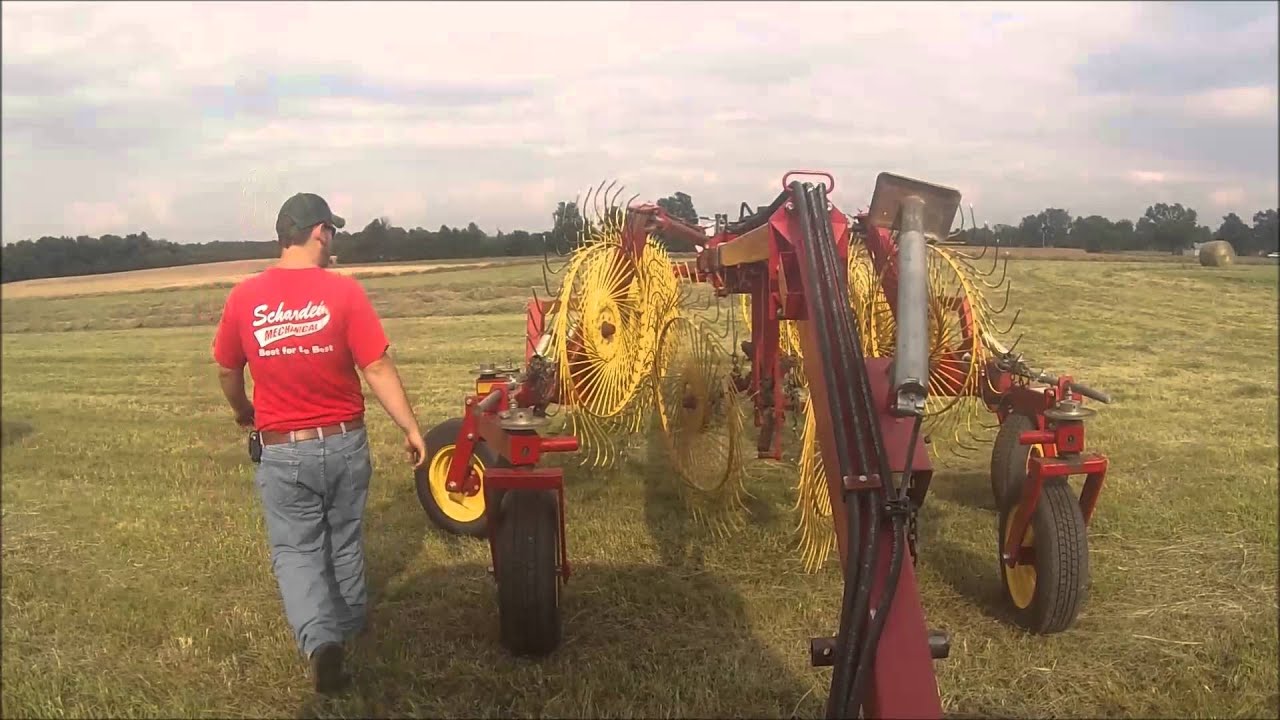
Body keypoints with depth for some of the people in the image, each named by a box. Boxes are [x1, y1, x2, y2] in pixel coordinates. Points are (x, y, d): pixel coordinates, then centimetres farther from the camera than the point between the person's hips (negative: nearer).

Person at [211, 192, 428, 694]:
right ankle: (349, 627, 37)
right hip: (344, 443, 0)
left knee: (296, 551, 10)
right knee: (345, 543, 19)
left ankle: (320, 639, -9)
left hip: (283, 451, 0)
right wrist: (411, 428, -5)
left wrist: (243, 414, 27)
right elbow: (378, 369, -14)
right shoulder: (343, 291, -13)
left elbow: (227, 372, 8)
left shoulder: (244, 297, -5)